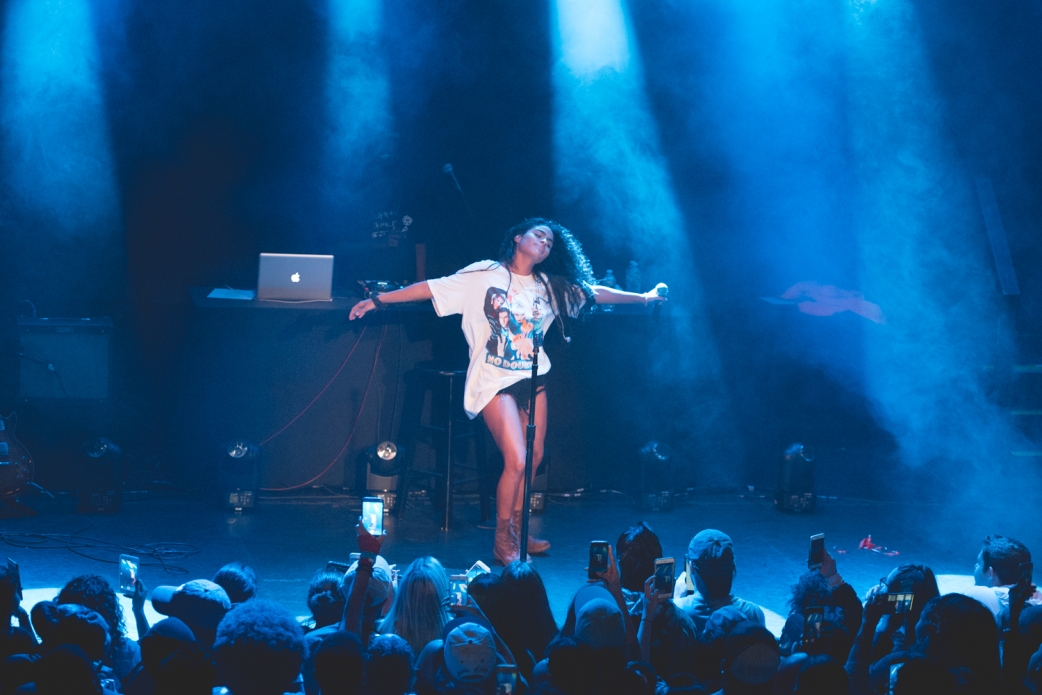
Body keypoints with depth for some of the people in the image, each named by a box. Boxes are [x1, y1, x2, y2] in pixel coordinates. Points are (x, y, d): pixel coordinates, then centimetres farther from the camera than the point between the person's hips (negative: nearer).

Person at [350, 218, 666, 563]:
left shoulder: (550, 285, 7)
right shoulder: (484, 275, -6)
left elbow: (594, 292, 14)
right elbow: (430, 288, -7)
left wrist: (642, 297, 15)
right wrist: (378, 300, -11)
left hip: (532, 379, 6)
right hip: (494, 381, -6)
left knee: (534, 457, 9)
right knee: (516, 461, -13)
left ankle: (516, 530, 27)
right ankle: (502, 541, 4)